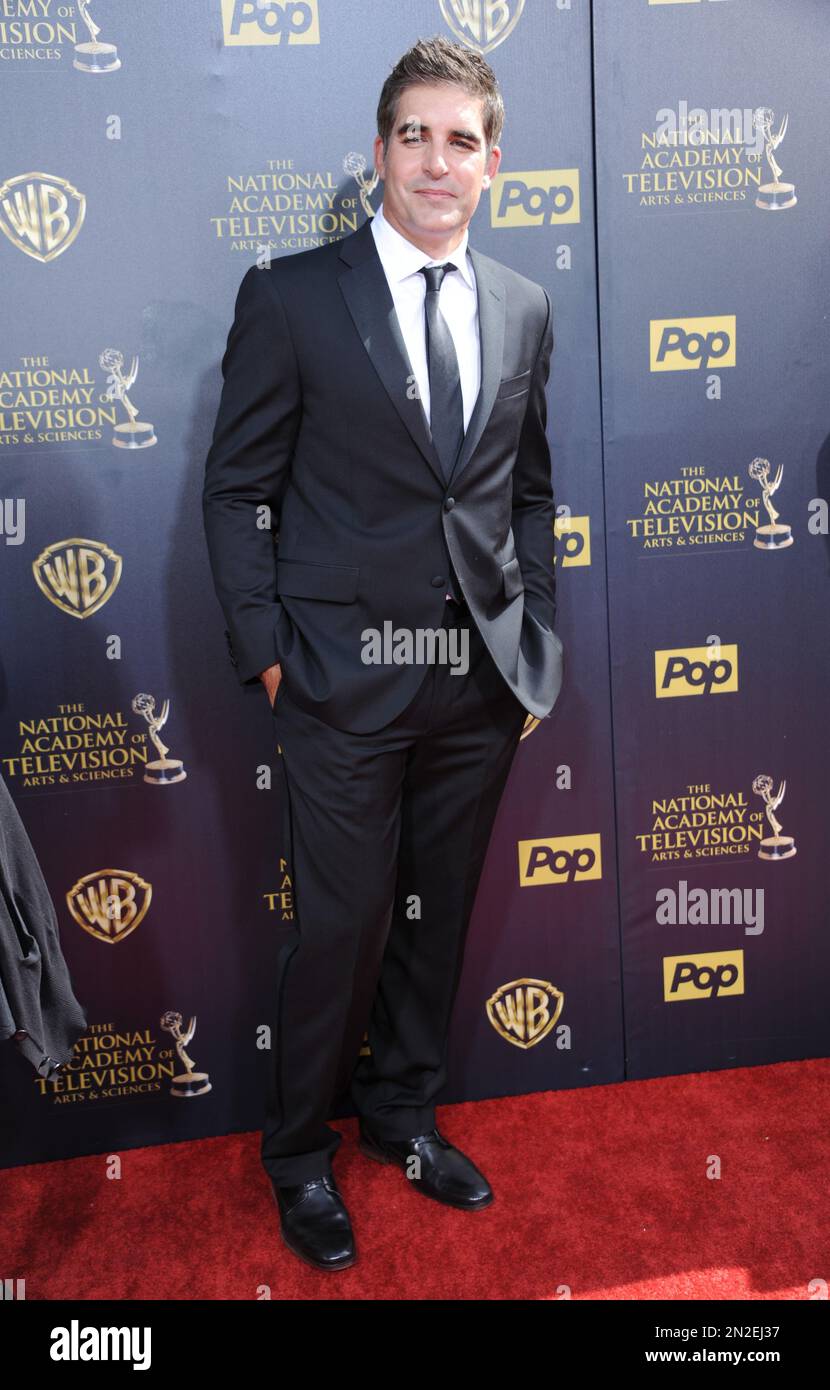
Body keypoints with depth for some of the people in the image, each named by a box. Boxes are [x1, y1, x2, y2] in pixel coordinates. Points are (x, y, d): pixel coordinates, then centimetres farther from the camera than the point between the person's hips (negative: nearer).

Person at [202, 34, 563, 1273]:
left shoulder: (524, 309, 10)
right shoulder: (291, 296, -2)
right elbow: (237, 487, -2)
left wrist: (538, 640, 9)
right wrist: (263, 649, -7)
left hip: (482, 680, 5)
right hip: (347, 674, -4)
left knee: (438, 916, 16)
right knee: (341, 928, 4)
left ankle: (404, 1113, 39)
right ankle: (299, 1155, 29)